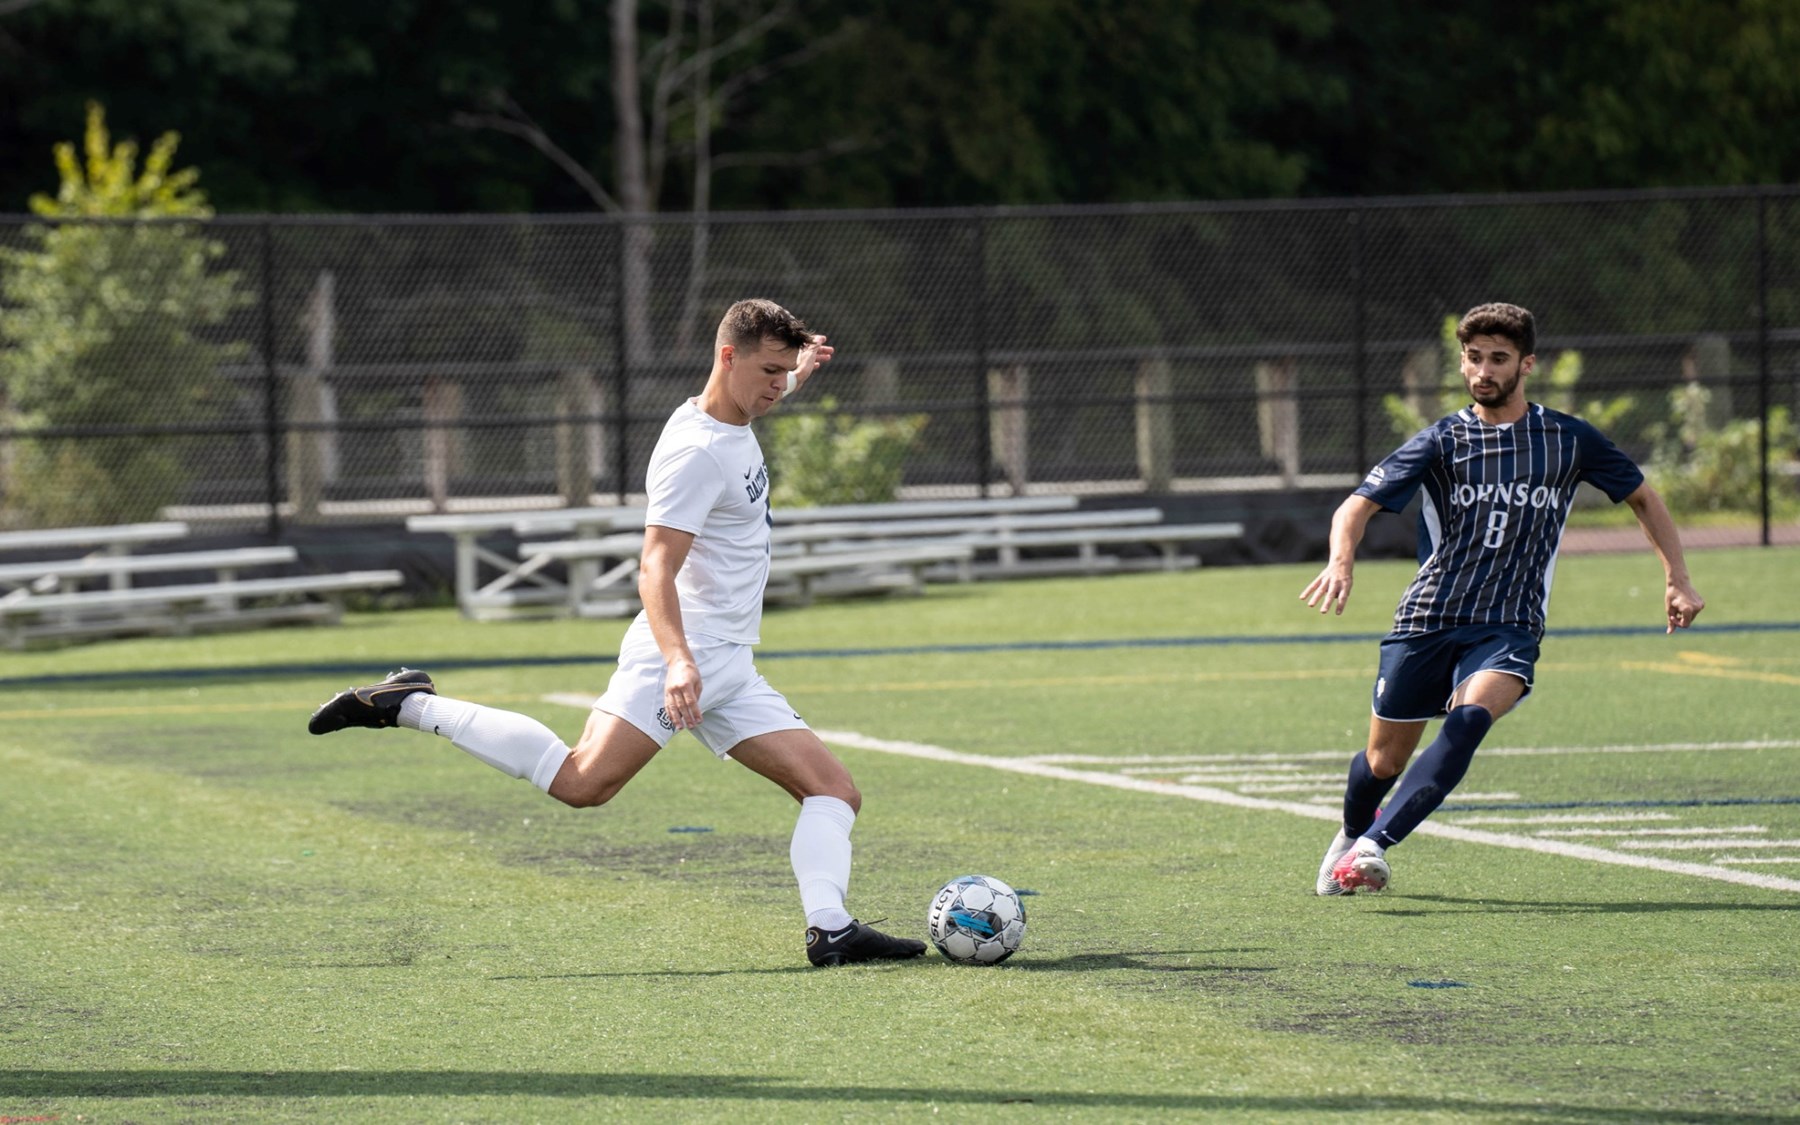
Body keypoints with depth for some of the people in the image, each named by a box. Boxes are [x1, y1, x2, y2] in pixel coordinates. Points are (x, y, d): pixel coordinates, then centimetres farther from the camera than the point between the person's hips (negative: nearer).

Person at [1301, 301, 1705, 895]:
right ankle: (1351, 835, 43)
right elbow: (1357, 506, -8)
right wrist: (1341, 561, -30)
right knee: (1383, 762, 8)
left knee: (1470, 717, -31)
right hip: (1425, 621, 1)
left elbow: (1642, 496, 19)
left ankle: (1372, 846, -35)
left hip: (1507, 628, -1)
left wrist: (1678, 578, 9)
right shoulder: (1443, 440, 0)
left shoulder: (1569, 440, 3)